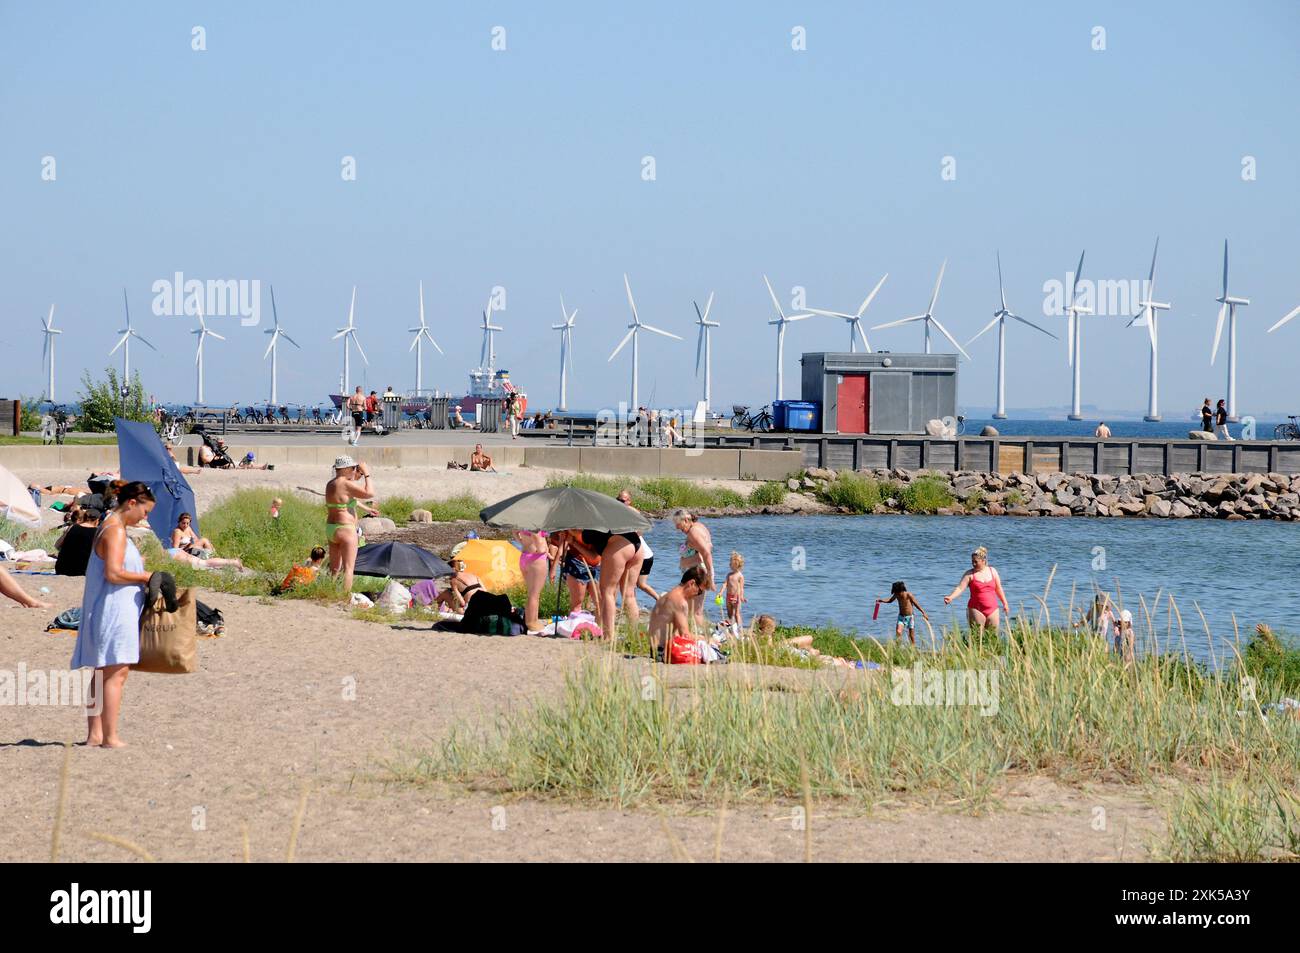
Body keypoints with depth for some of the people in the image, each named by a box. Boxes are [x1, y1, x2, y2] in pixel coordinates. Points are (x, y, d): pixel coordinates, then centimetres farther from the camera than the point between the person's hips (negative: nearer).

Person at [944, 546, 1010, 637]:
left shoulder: (992, 571, 8)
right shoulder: (969, 574, -2)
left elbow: (998, 589, 17)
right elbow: (960, 588, -13)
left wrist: (1005, 603, 18)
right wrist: (950, 597, -30)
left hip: (992, 610, 3)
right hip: (976, 610, -3)